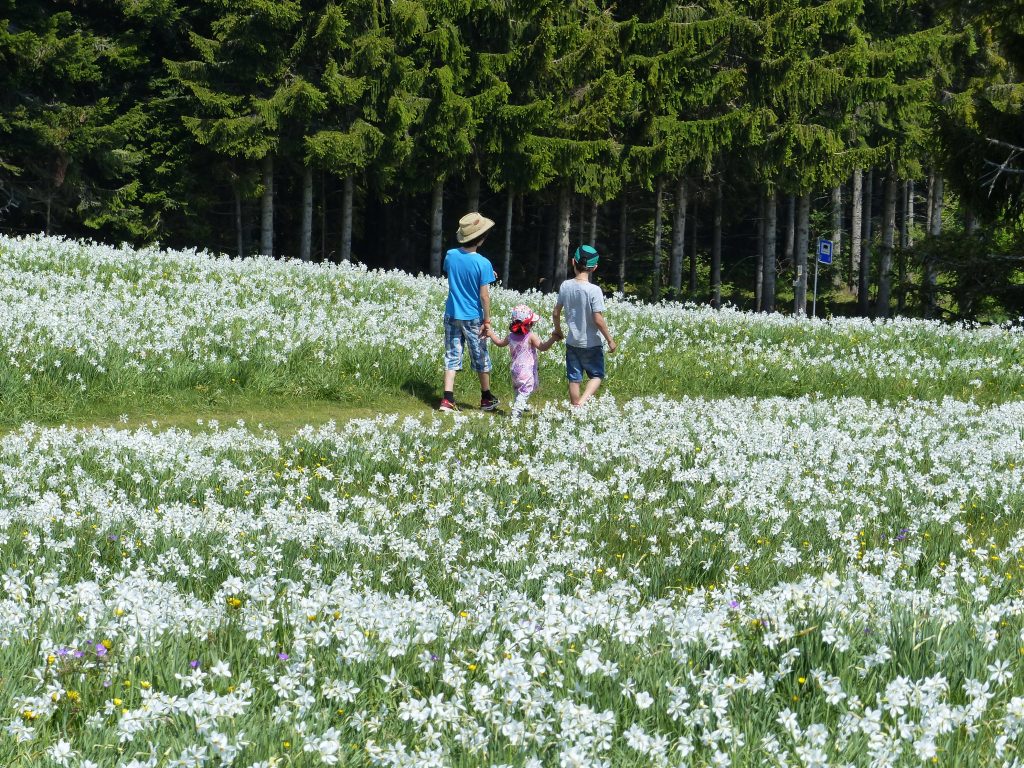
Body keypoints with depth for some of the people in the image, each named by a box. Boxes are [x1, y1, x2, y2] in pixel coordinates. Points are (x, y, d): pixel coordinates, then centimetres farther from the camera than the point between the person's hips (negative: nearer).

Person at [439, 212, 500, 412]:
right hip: (473, 318, -3)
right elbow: (484, 296, -16)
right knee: (480, 358, 12)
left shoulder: (451, 255, -5)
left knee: (452, 356, 7)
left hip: (452, 315, 3)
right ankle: (486, 399, 26)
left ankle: (447, 399, -3)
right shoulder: (483, 264, -19)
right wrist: (487, 321, -6)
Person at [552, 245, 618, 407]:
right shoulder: (594, 290, -19)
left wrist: (558, 330, 23)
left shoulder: (566, 286, -4)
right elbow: (598, 319, -19)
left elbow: (556, 313, 4)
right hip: (591, 343, -4)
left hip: (572, 342, 4)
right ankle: (582, 402, -13)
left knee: (574, 378, 12)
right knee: (597, 375, 10)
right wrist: (610, 340, -7)